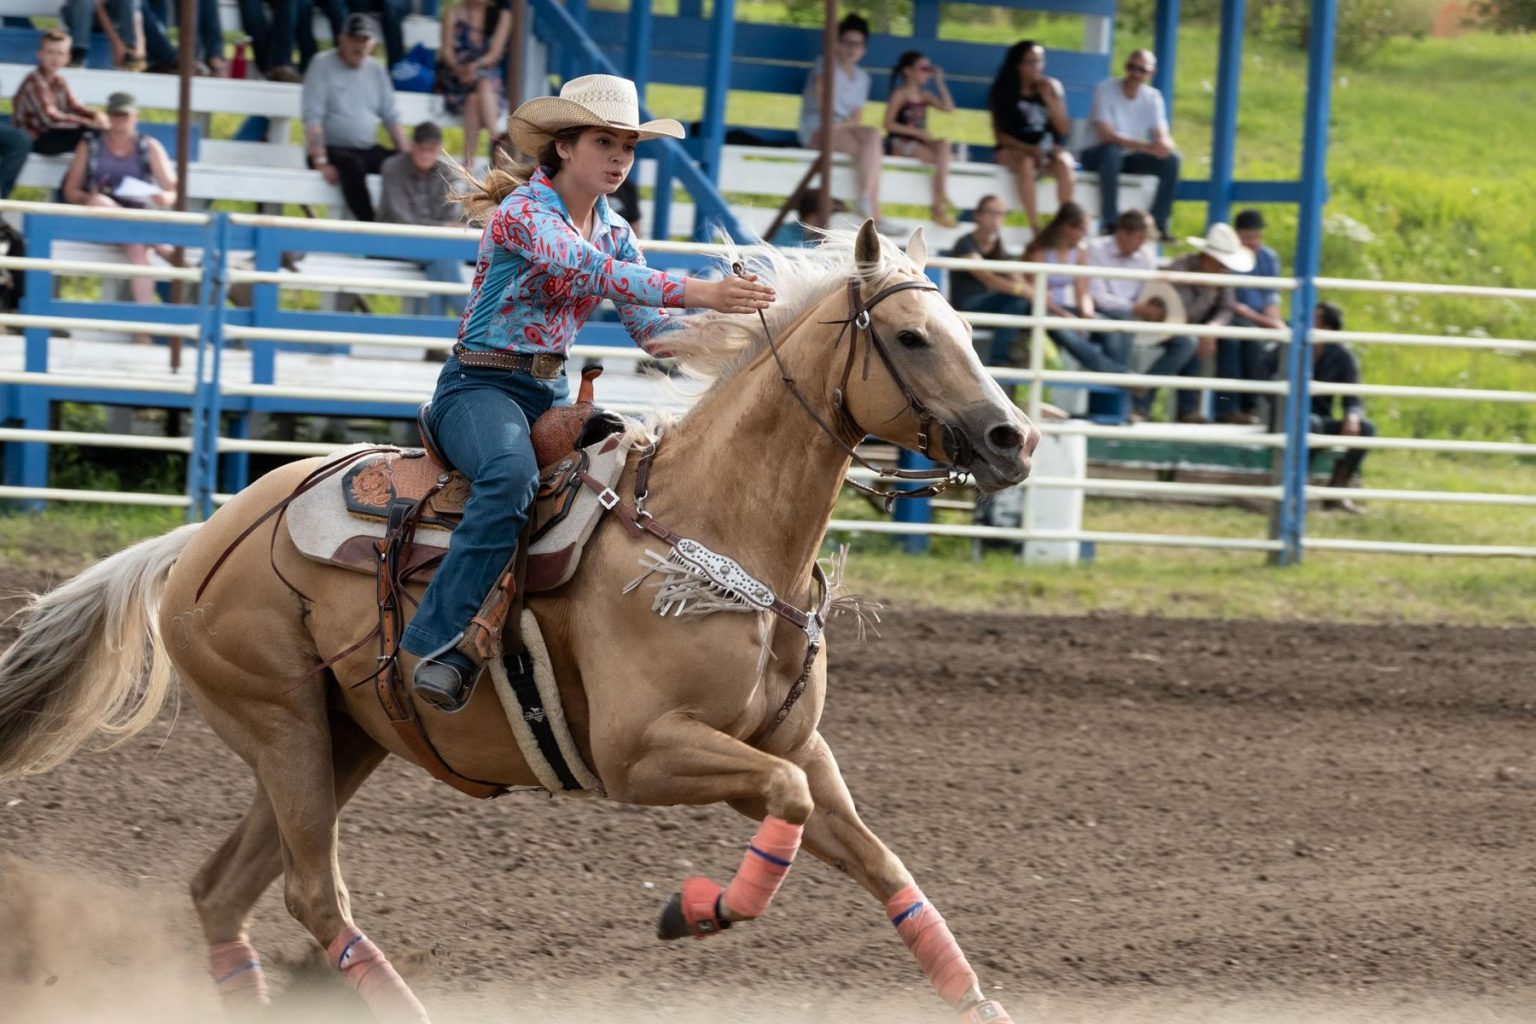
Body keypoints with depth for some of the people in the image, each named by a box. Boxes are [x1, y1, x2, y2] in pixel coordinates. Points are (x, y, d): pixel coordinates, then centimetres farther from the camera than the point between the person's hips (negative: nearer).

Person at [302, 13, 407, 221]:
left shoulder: (376, 71, 13)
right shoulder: (323, 65, -4)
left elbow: (391, 118, 15)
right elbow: (313, 118, -11)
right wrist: (320, 161, -20)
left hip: (369, 150, 6)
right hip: (333, 149, -6)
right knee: (352, 165, -37)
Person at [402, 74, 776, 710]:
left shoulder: (613, 232, 13)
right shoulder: (523, 210, -11)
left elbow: (652, 329, 9)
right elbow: (589, 271, -30)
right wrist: (696, 292, -40)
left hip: (552, 394, 8)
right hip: (480, 387, -8)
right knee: (511, 475, -38)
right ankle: (442, 642, -39)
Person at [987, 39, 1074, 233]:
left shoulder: (1051, 88, 3)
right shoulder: (1005, 91, 1)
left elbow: (1063, 129, 2)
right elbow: (1000, 135, -2)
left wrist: (1050, 100, -11)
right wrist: (1029, 149, -16)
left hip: (1047, 150, 1)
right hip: (1014, 149, -1)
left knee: (1064, 164, -32)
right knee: (1026, 163, -36)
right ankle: (1035, 227, -38)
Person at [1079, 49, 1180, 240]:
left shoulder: (1153, 97, 0)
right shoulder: (1105, 90, -15)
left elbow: (1162, 137, -8)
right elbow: (1106, 134, -26)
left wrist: (1164, 144, -36)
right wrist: (1146, 146, -37)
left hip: (1130, 159, 5)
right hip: (1098, 156, -5)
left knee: (1171, 159, -17)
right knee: (1112, 150, -38)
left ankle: (1158, 223, -13)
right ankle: (1110, 223, -36)